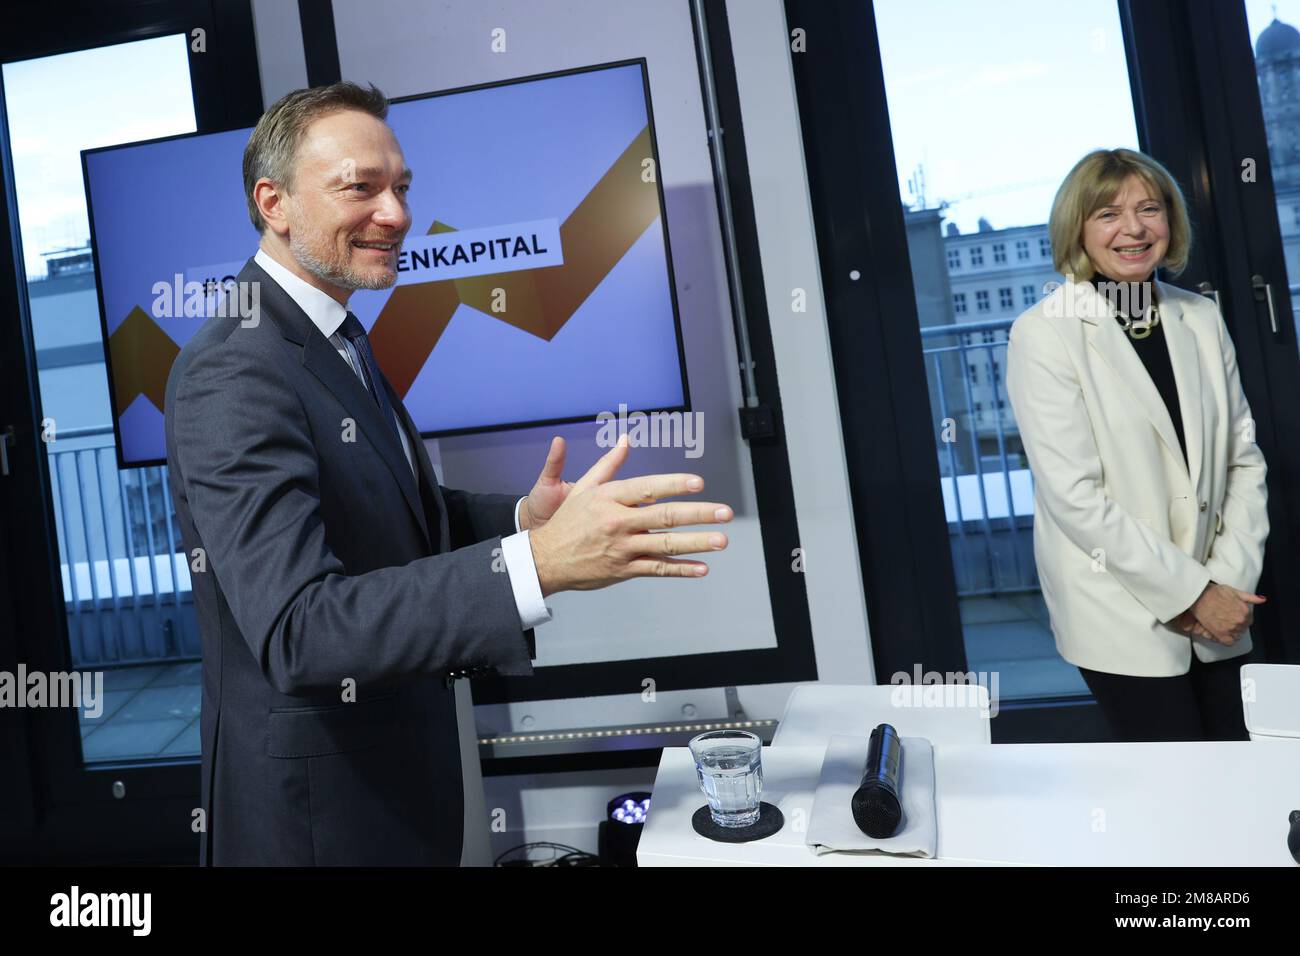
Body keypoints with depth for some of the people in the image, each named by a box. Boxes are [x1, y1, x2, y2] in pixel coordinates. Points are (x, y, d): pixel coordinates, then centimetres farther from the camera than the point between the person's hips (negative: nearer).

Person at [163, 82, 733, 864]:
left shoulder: (335, 337, 6)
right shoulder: (233, 374, -23)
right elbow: (297, 630, -32)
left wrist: (522, 518, -6)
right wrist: (539, 563, -41)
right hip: (319, 802, -8)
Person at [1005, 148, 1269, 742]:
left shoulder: (1201, 319, 7)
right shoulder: (1044, 334, -10)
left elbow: (1243, 455, 8)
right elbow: (1073, 496, -15)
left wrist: (1231, 578, -4)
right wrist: (1191, 593, -13)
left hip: (1217, 609, 5)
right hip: (1122, 615, -5)